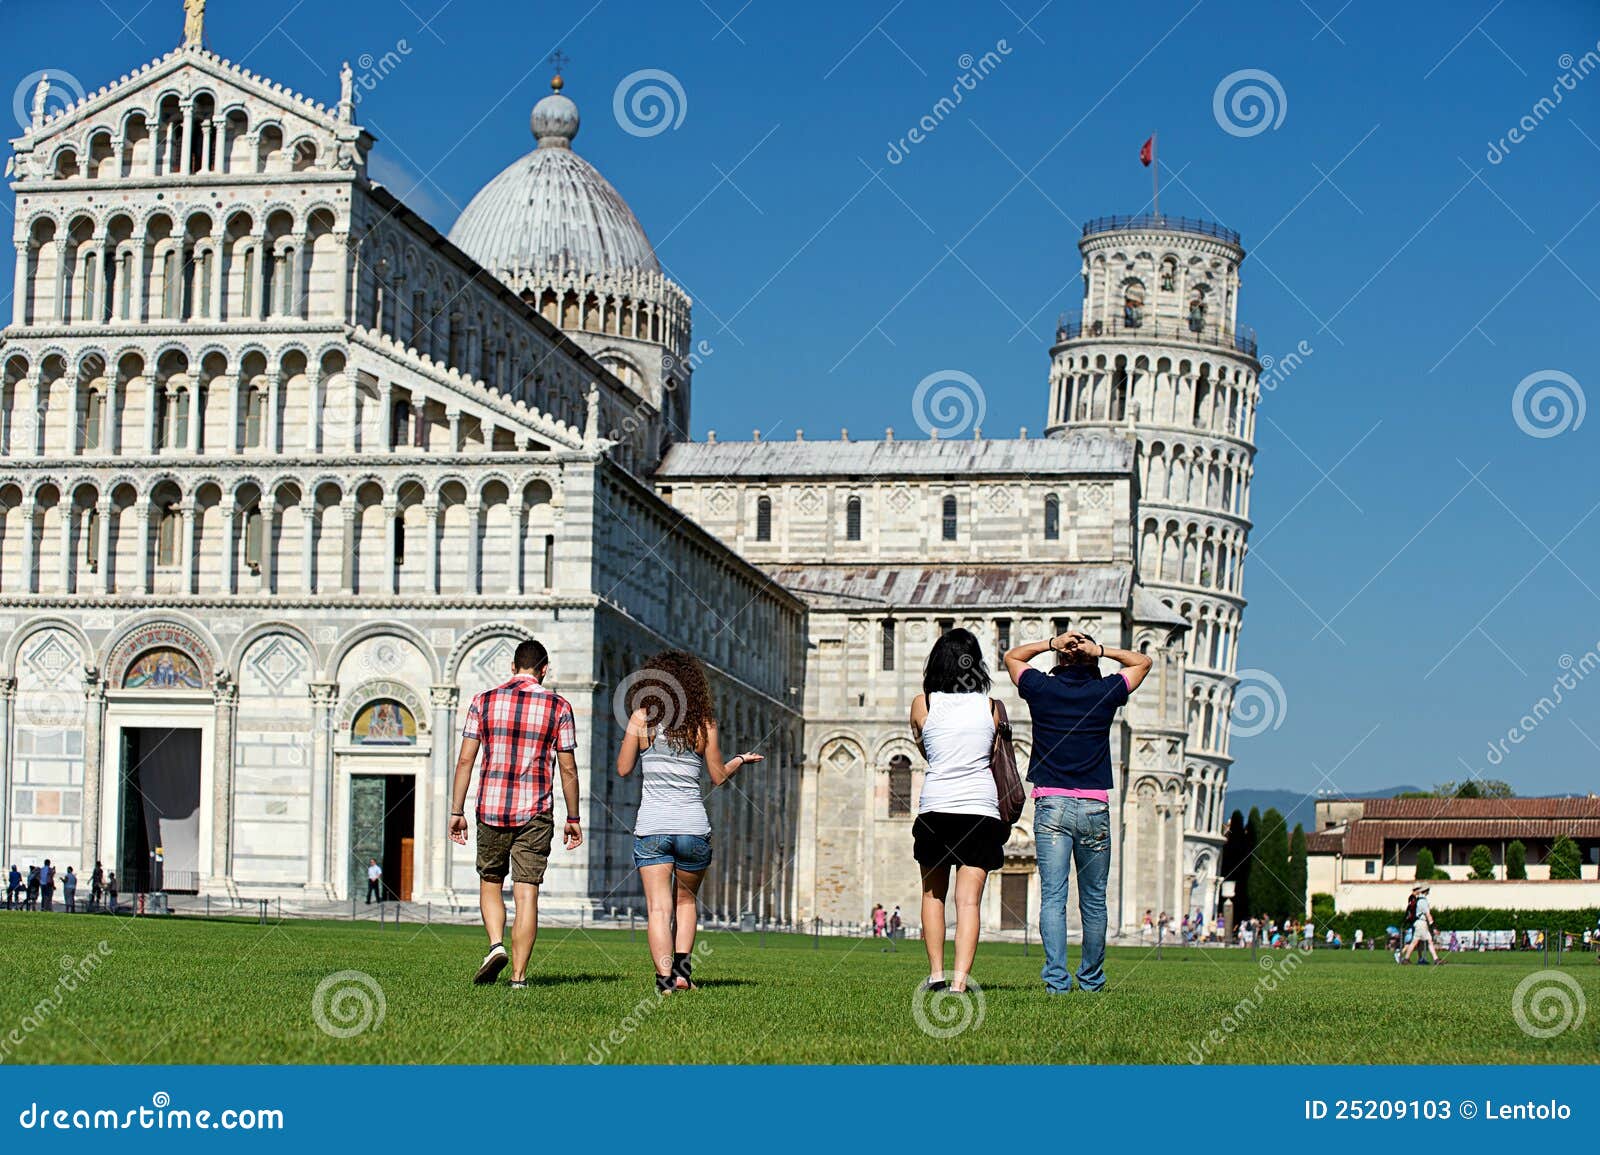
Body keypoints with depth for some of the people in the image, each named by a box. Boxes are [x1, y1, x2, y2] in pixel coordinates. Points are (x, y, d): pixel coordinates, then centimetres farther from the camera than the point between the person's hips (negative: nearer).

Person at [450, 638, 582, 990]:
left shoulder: (484, 701, 4)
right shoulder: (558, 707, 1)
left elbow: (465, 760, 1)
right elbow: (568, 769, 2)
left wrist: (457, 811, 5)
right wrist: (573, 819, 10)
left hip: (491, 809, 1)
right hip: (535, 814, -1)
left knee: (490, 882, 19)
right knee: (526, 893, 2)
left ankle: (496, 945, -4)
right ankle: (518, 976, 0)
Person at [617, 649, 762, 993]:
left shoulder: (641, 719, -2)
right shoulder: (704, 724, 0)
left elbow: (623, 768, 5)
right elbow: (719, 775, 9)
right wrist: (742, 759, 28)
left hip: (651, 827, -1)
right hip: (693, 827, 1)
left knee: (658, 907, -1)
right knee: (687, 899, 21)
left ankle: (665, 978, -12)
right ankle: (682, 966, 8)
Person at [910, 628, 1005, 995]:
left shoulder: (922, 704, 3)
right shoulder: (991, 707, 4)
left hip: (936, 807, 0)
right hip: (981, 806, 0)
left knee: (933, 894, 17)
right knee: (969, 900, -4)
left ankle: (936, 973, 13)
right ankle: (960, 979, -15)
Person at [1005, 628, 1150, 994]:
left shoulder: (1042, 689, 3)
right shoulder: (1105, 692, 3)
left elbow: (1011, 656, 23)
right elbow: (1143, 661, 21)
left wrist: (1051, 644, 8)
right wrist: (1099, 649, 6)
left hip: (1051, 804, -1)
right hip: (1094, 806, 1)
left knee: (1052, 896, -5)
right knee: (1094, 899, 10)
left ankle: (1056, 977, -15)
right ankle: (1091, 979, 18)